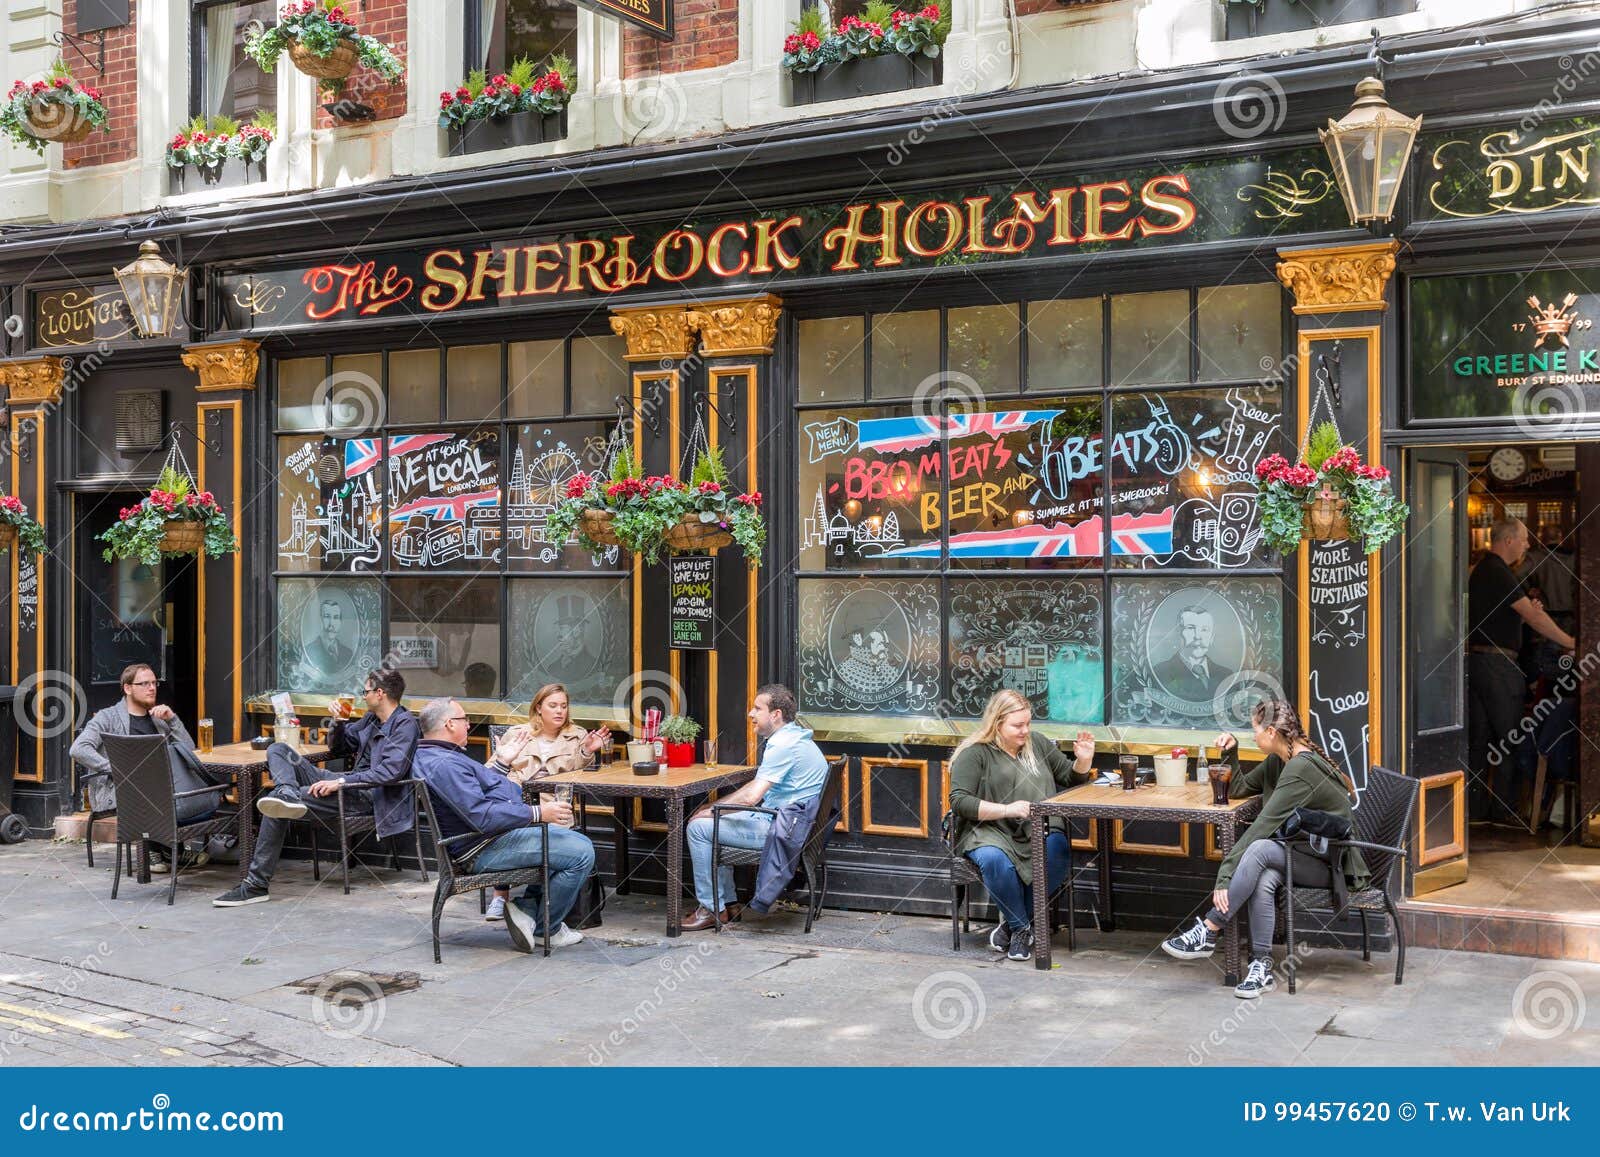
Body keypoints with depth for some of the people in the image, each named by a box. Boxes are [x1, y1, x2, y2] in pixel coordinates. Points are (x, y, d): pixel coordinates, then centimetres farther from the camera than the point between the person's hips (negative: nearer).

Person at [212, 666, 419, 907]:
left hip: (368, 796, -10)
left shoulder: (405, 724, -9)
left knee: (275, 809, -19)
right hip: (350, 783, 10)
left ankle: (256, 885, -15)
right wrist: (338, 722, 8)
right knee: (278, 749, 0)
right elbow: (336, 749, 30)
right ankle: (288, 795, -33)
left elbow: (391, 771, -24)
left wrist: (341, 782, -27)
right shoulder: (371, 718, 19)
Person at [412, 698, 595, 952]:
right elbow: (483, 815, -30)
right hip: (486, 849, -12)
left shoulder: (432, 756, 15)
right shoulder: (443, 764, -22)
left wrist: (501, 761, 38)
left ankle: (527, 909, 10)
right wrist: (538, 813, -28)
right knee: (581, 853, -15)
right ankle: (547, 929, 1)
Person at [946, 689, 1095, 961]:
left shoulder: (1038, 744, 18)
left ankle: (1013, 922, -10)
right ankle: (1021, 927, -12)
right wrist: (1006, 809, -17)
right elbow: (959, 801, -9)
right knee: (995, 861, -38)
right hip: (990, 832, -4)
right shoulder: (974, 753, 0)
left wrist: (1084, 760, 3)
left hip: (1038, 831, 4)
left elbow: (1071, 777, 26)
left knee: (1058, 852, -31)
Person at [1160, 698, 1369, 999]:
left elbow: (1264, 825, -27)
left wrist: (1225, 875, -29)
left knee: (1260, 849, -33)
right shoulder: (1278, 761, 10)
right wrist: (1231, 752, 9)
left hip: (1329, 864, -8)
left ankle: (1207, 934, -31)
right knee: (1264, 879, -27)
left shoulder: (1300, 768, -21)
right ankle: (1262, 967, -27)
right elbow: (1238, 790, 25)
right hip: (1304, 858, 8)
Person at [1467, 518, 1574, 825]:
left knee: (1479, 737, 10)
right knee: (1510, 739, -1)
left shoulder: (1480, 570, 16)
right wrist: (1569, 642, -12)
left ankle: (1475, 807, 12)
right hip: (1497, 663, -9)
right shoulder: (1498, 573, -14)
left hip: (1476, 659, 9)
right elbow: (1534, 617, -17)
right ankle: (1504, 809, 2)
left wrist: (1527, 613, 12)